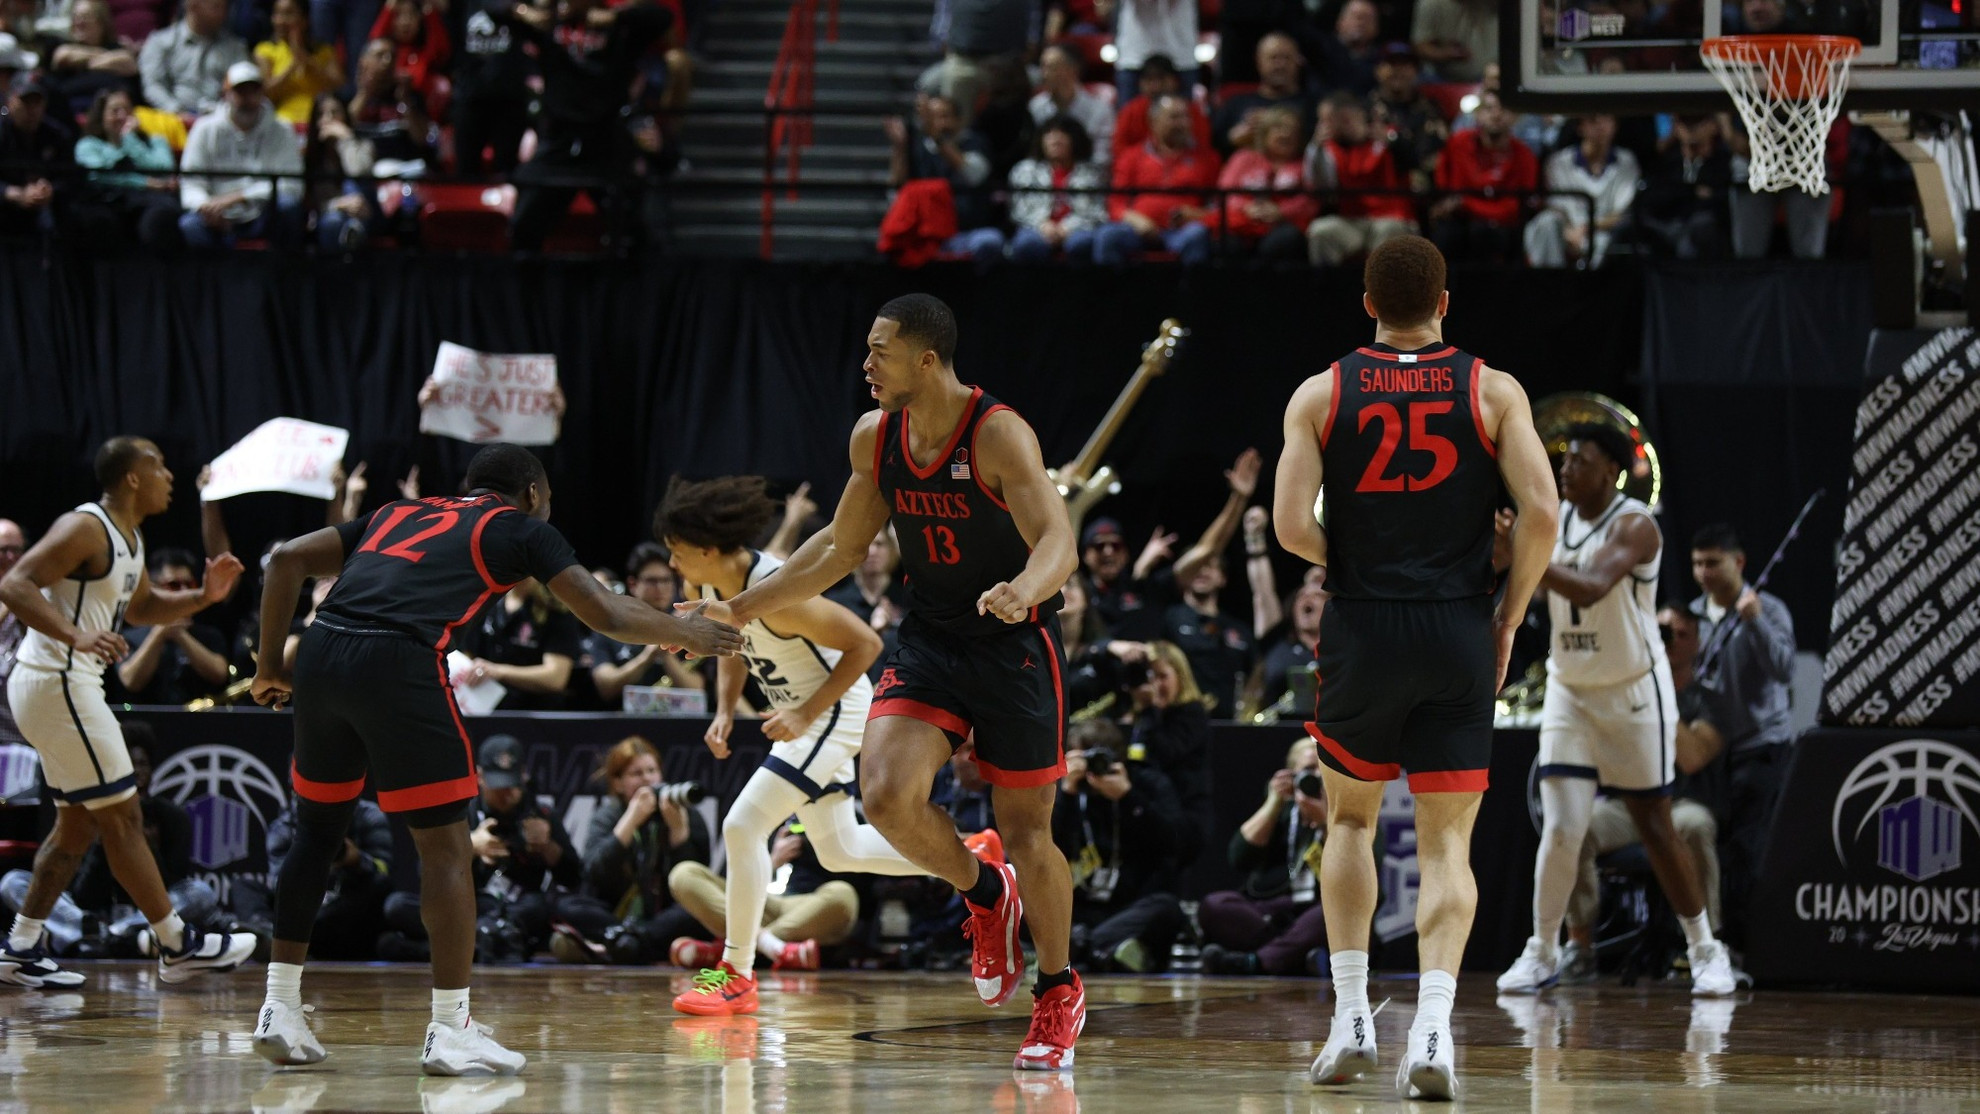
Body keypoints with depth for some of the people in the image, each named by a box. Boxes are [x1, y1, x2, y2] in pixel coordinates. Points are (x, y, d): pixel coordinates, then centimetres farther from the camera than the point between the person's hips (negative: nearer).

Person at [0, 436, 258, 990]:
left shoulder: (128, 537, 14)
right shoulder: (85, 528, -15)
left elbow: (141, 607, 31)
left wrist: (202, 597, 13)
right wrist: (76, 636, -36)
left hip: (68, 686, 11)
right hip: (58, 684, -11)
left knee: (79, 824, 15)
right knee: (121, 816, -5)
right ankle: (178, 945, 0)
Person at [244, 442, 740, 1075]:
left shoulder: (401, 514, 32)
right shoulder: (522, 527, 18)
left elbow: (287, 559, 25)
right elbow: (607, 616, 12)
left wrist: (271, 667, 28)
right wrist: (684, 633, 29)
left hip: (321, 651, 6)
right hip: (400, 663, -6)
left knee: (317, 830, 22)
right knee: (446, 848, 5)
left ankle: (280, 1011, 20)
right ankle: (451, 1033, 4)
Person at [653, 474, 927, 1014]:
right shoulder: (715, 588, -5)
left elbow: (865, 644, -26)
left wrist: (806, 714, -25)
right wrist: (725, 711, -2)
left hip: (835, 709, -10)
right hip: (803, 714, 10)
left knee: (743, 826, -16)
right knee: (839, 851, 18)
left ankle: (736, 975, -8)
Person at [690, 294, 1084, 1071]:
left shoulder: (998, 434, -20)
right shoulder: (875, 438, -1)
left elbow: (1057, 542, -30)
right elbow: (842, 546, 13)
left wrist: (1020, 592, -52)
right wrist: (742, 609, 10)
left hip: (1014, 645, -5)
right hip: (930, 638, 5)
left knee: (1025, 830, 1)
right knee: (886, 794, -18)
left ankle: (1059, 993, 23)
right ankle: (985, 897, 12)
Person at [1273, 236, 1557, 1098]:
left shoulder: (1320, 396, 1)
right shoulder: (1492, 392, 1)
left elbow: (1291, 524, -8)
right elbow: (1540, 512, -9)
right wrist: (1509, 616, 3)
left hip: (1362, 632, 1)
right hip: (1458, 636, -1)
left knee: (1351, 818, 21)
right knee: (1446, 842, 3)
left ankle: (1351, 1017, 14)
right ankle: (1432, 1027, -16)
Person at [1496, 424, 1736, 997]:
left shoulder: (1633, 525, -18)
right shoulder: (1556, 519, 3)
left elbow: (1591, 588, -33)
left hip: (1633, 693, -5)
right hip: (1569, 692, 5)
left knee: (1655, 827, 3)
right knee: (1561, 828, -8)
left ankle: (1705, 950, 17)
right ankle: (1542, 954, 3)